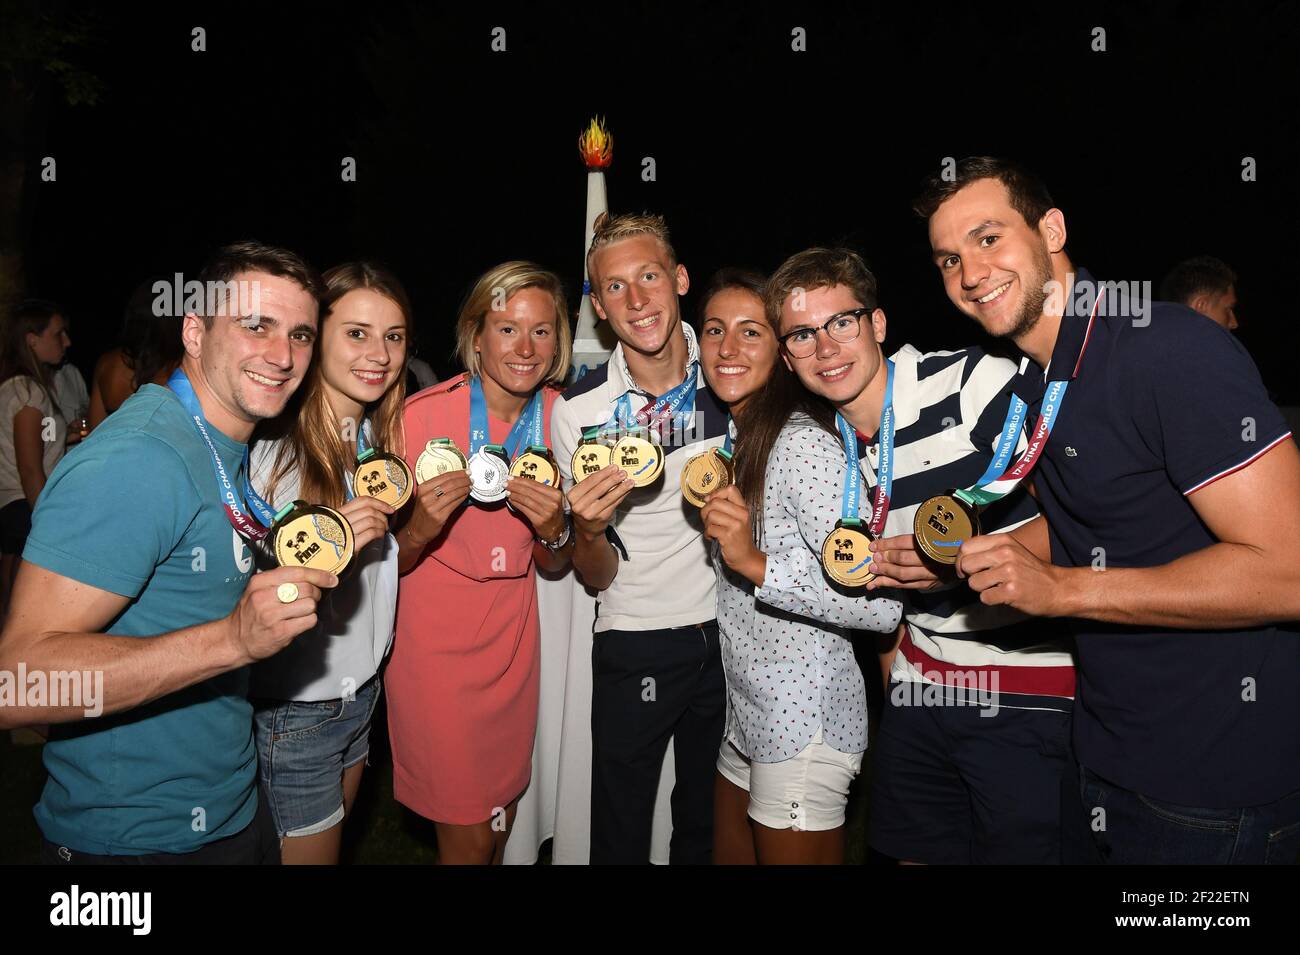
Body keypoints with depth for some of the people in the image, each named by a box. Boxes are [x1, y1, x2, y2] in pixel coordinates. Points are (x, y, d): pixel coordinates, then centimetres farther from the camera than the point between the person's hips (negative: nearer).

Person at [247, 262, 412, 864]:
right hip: (292, 707, -7)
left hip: (364, 689, 7)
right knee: (311, 854, 12)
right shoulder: (271, 447, -21)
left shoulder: (381, 438, 2)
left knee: (338, 832, 25)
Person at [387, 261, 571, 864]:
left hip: (513, 644, 4)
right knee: (470, 839, 6)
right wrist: (420, 529, -29)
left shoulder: (558, 417, -3)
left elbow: (553, 567, 3)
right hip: (436, 648, -4)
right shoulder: (424, 415, -15)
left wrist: (554, 530, -18)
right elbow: (390, 562, -9)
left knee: (501, 820, 19)